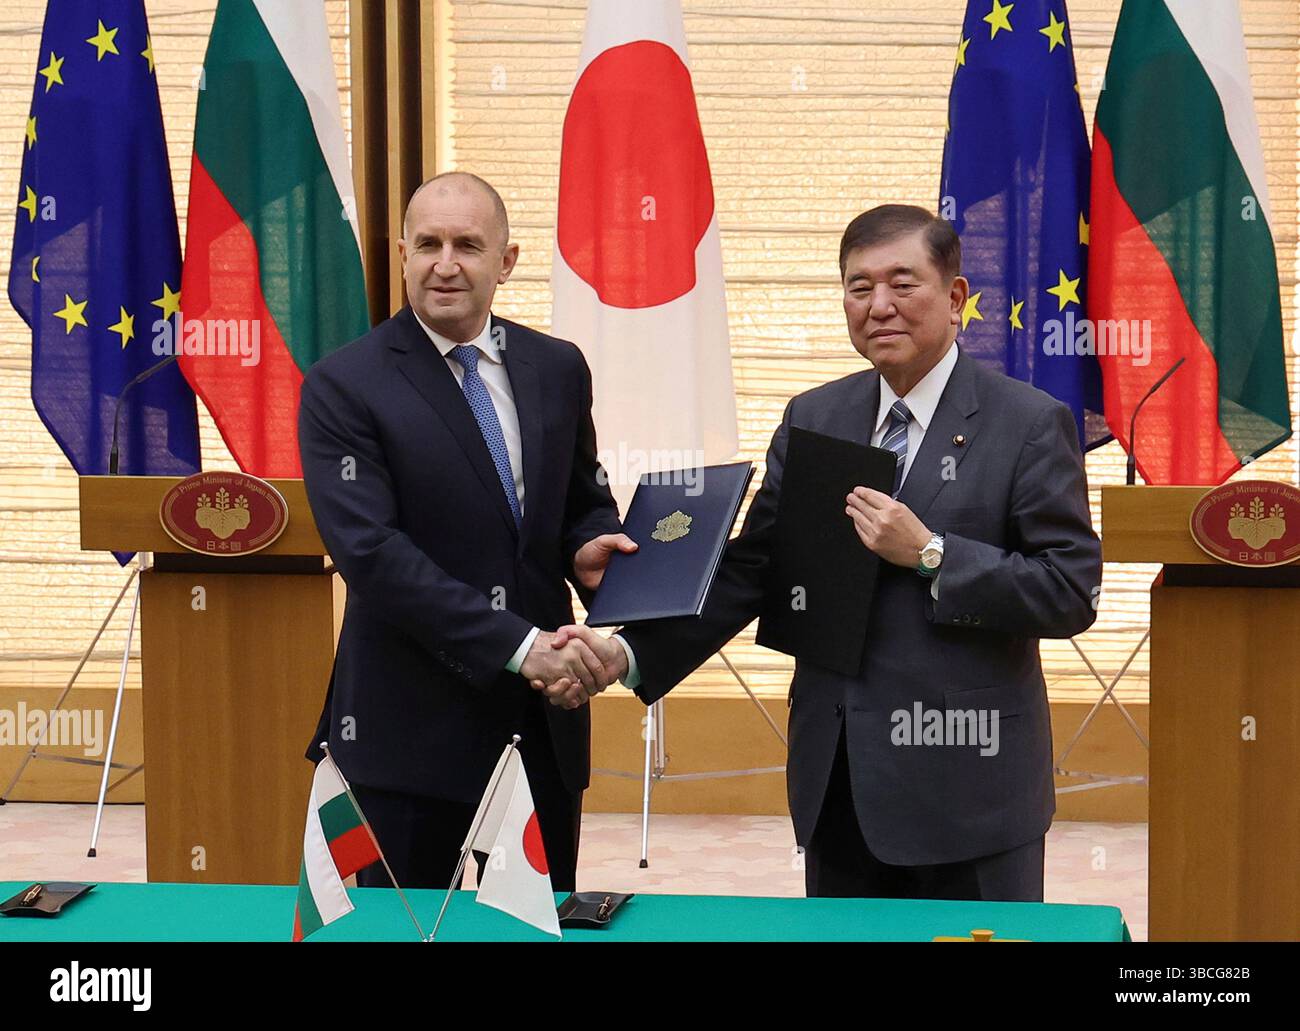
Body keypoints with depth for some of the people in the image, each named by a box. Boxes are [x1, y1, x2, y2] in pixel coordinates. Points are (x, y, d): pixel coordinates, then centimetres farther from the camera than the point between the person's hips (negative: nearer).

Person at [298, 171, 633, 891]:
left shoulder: (558, 370, 8)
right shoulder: (343, 387, -8)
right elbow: (369, 552, -17)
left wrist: (587, 547, -6)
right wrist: (515, 643, -22)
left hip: (543, 719, 4)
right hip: (413, 722, -4)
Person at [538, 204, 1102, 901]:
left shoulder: (1030, 424, -6)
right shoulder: (813, 419, 9)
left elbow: (1073, 593, -11)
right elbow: (748, 570, 7)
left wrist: (929, 554, -18)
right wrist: (627, 654, -6)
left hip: (967, 787, -4)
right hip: (837, 783, 5)